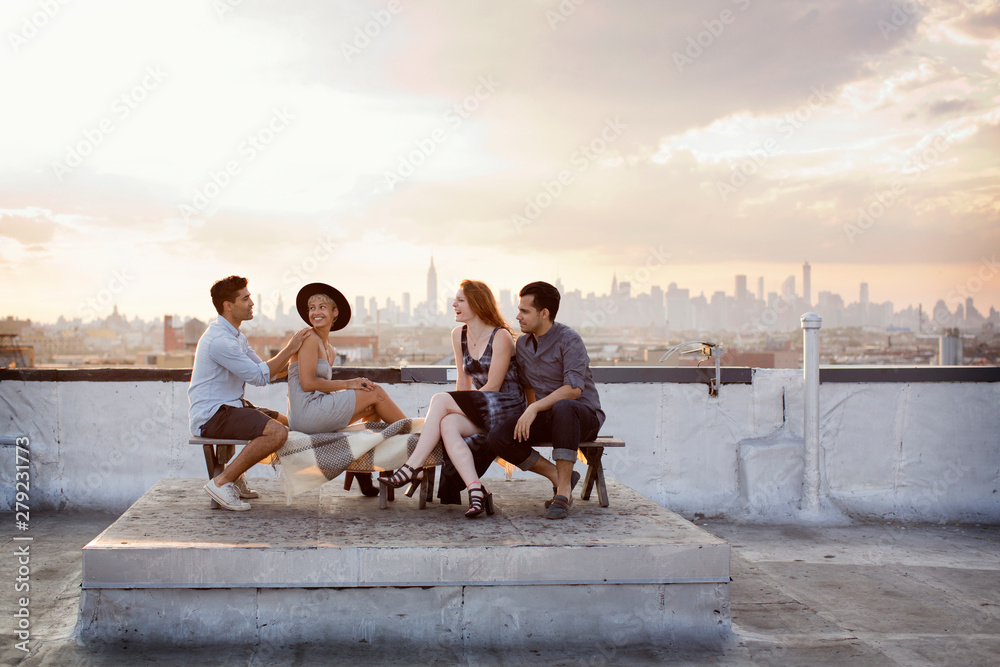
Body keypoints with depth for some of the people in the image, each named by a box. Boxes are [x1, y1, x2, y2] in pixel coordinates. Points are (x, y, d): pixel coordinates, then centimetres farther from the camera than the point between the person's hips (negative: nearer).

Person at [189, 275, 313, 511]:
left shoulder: (237, 337, 17)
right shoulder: (219, 339, -18)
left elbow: (263, 369, 19)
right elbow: (259, 377, -18)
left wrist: (292, 351, 5)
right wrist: (290, 349, -13)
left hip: (230, 408, 11)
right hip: (211, 416, -11)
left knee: (285, 421, 18)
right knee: (277, 432, -26)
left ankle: (235, 474, 15)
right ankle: (222, 482, -17)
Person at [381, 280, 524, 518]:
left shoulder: (501, 337, -10)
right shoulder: (459, 335, 12)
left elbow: (492, 387, -13)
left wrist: (448, 405, -13)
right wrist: (455, 408, -1)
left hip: (507, 407, -6)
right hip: (479, 410, 6)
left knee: (440, 399, -23)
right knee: (448, 425, -28)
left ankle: (412, 467, -20)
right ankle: (476, 491, -38)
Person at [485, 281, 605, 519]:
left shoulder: (569, 340, -15)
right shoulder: (523, 344, 9)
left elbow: (573, 389, -26)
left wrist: (535, 409, -31)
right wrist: (529, 419, 6)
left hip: (584, 415, -6)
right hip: (546, 418, 7)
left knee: (562, 408, -44)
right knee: (496, 439, -19)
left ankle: (564, 491, -31)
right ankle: (558, 478, -7)